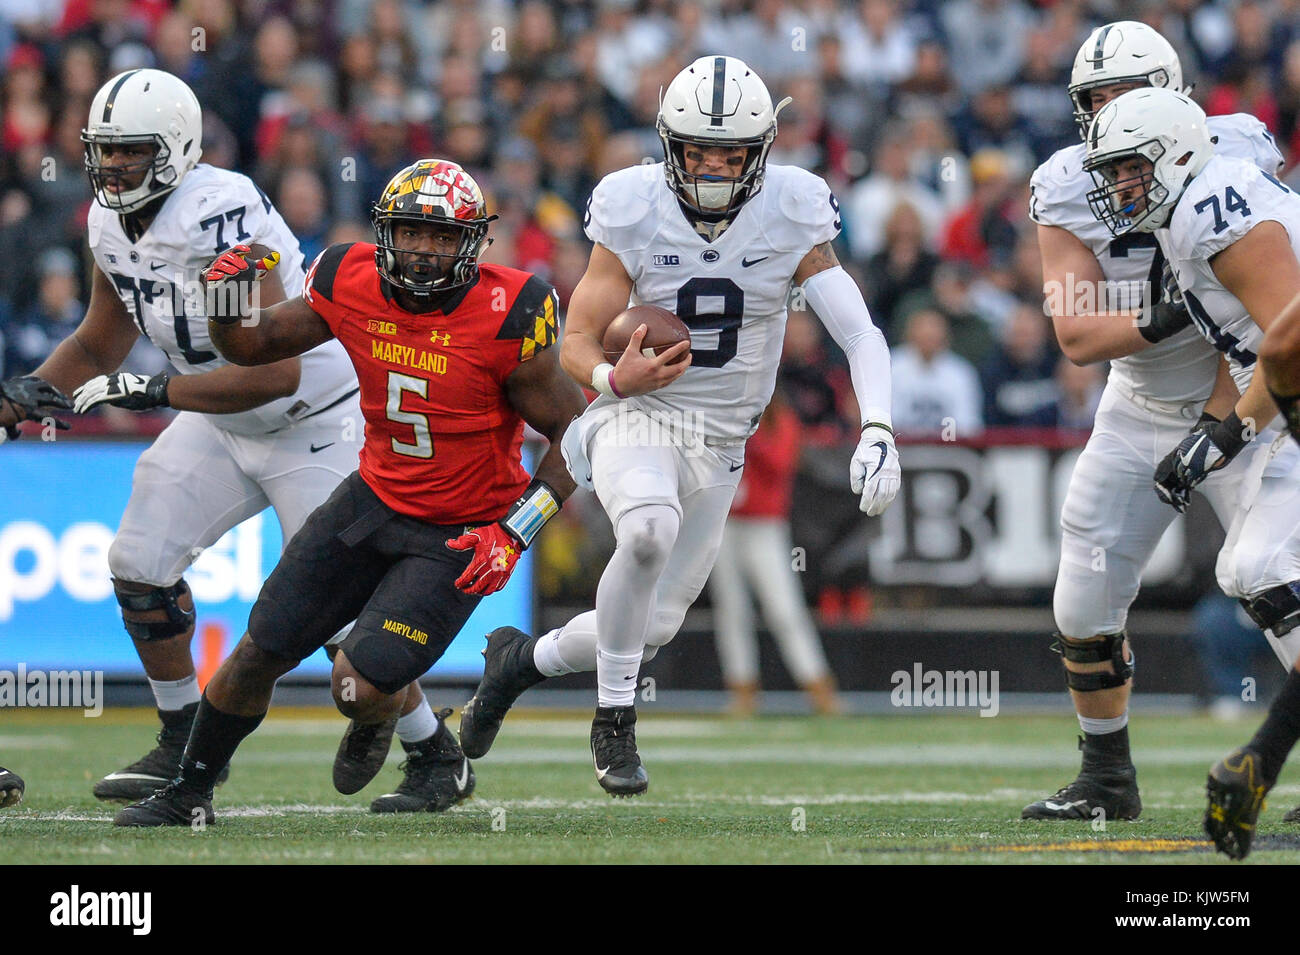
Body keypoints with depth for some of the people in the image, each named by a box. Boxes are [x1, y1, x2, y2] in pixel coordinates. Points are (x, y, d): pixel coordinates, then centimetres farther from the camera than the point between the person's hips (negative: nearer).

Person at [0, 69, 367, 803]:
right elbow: (100, 346, 14)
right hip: (222, 423, 8)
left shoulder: (221, 222, -31)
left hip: (314, 421, -8)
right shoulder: (112, 225, -4)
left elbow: (273, 371, -36)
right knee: (140, 563, 2)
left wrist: (151, 392, -34)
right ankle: (186, 743, 18)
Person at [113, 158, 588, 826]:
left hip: (459, 535, -5)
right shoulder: (351, 284, -9)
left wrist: (515, 533, -19)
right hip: (373, 499, 5)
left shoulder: (504, 316, -22)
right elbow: (252, 346, 7)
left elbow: (576, 430, -12)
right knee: (260, 653, 5)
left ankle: (439, 763, 16)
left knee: (359, 684, -15)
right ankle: (190, 790, 27)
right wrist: (228, 297, -16)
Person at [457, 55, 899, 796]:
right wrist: (615, 378, -32)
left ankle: (523, 658, 38)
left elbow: (860, 332, -14)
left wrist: (878, 430, -31)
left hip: (719, 444, 3)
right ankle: (616, 722, -18)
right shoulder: (635, 213, -13)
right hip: (637, 420, -3)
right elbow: (577, 343, -8)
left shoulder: (790, 218, -10)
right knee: (649, 527, -37)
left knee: (651, 630, 6)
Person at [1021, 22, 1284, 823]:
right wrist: (1159, 320, -33)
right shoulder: (1069, 192, -8)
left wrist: (1220, 421, -24)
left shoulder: (1234, 160, -15)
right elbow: (1078, 337, -15)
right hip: (1142, 413, 4)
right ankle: (1108, 780, 16)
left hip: (1240, 400, -4)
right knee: (1085, 603, 0)